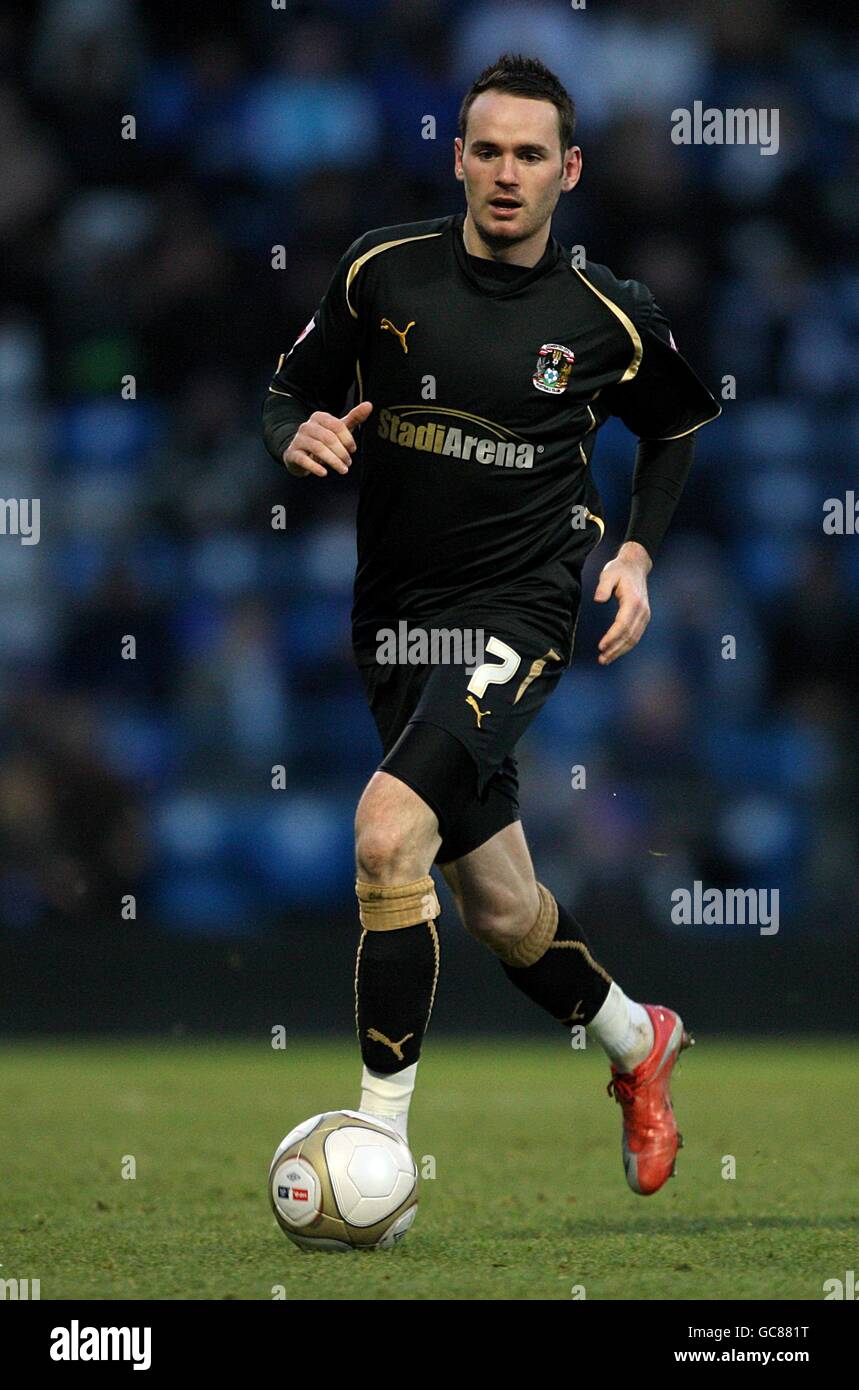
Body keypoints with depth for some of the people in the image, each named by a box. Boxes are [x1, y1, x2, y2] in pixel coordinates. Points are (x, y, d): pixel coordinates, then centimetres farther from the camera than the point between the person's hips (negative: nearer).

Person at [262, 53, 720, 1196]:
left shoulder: (612, 317, -4)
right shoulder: (383, 270, -2)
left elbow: (675, 429, 16)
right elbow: (294, 389, 9)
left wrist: (639, 553, 3)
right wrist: (300, 436, -14)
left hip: (520, 610, -4)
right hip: (397, 620, 4)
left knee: (390, 831, -27)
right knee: (501, 911, 14)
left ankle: (381, 1135, -20)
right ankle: (636, 1043, 44)